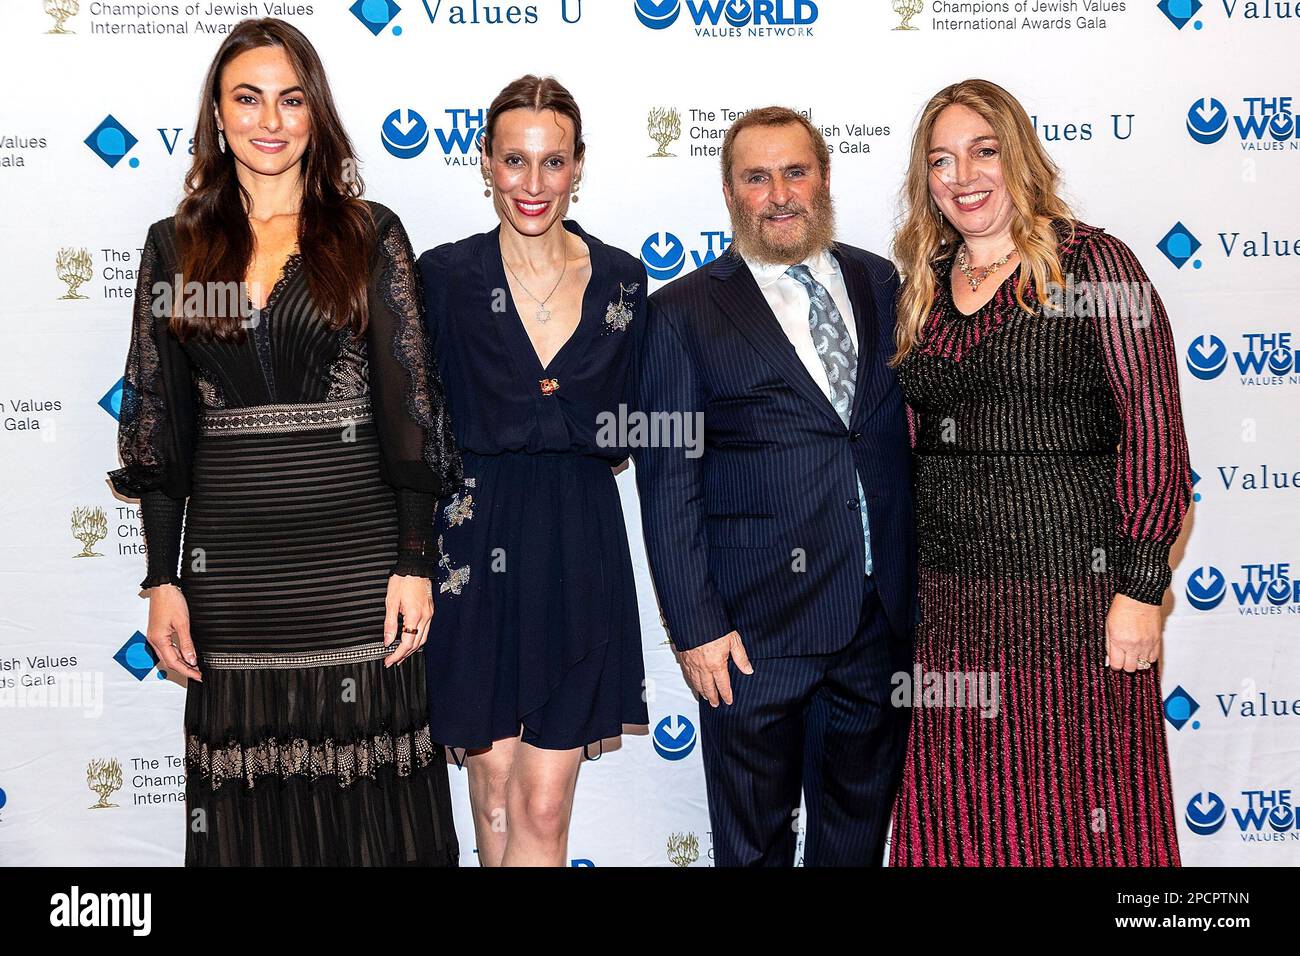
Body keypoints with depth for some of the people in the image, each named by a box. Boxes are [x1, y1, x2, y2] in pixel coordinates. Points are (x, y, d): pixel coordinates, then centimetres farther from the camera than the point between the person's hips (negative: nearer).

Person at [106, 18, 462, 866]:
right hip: (228, 553, 2)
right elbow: (159, 420, 8)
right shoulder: (177, 246, 8)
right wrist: (162, 579, 3)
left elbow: (408, 404, -1)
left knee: (367, 783, 3)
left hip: (353, 545, -2)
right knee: (249, 791, 9)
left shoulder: (371, 235, 3)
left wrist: (415, 560, -6)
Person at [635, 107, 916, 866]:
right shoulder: (685, 311, -4)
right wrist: (696, 627, -12)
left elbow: (907, 425, 12)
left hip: (884, 616, 4)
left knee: (861, 819, 19)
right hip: (759, 627, -4)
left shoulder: (879, 283, 8)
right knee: (755, 837, 12)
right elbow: (668, 483, -7)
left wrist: (920, 578, 8)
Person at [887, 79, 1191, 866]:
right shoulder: (924, 290, 13)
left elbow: (1154, 431, -8)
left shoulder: (1093, 265, -3)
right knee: (957, 820, 10)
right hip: (947, 592, 5)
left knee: (1078, 814, 3)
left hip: (1072, 584, -5)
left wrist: (1140, 589, -14)